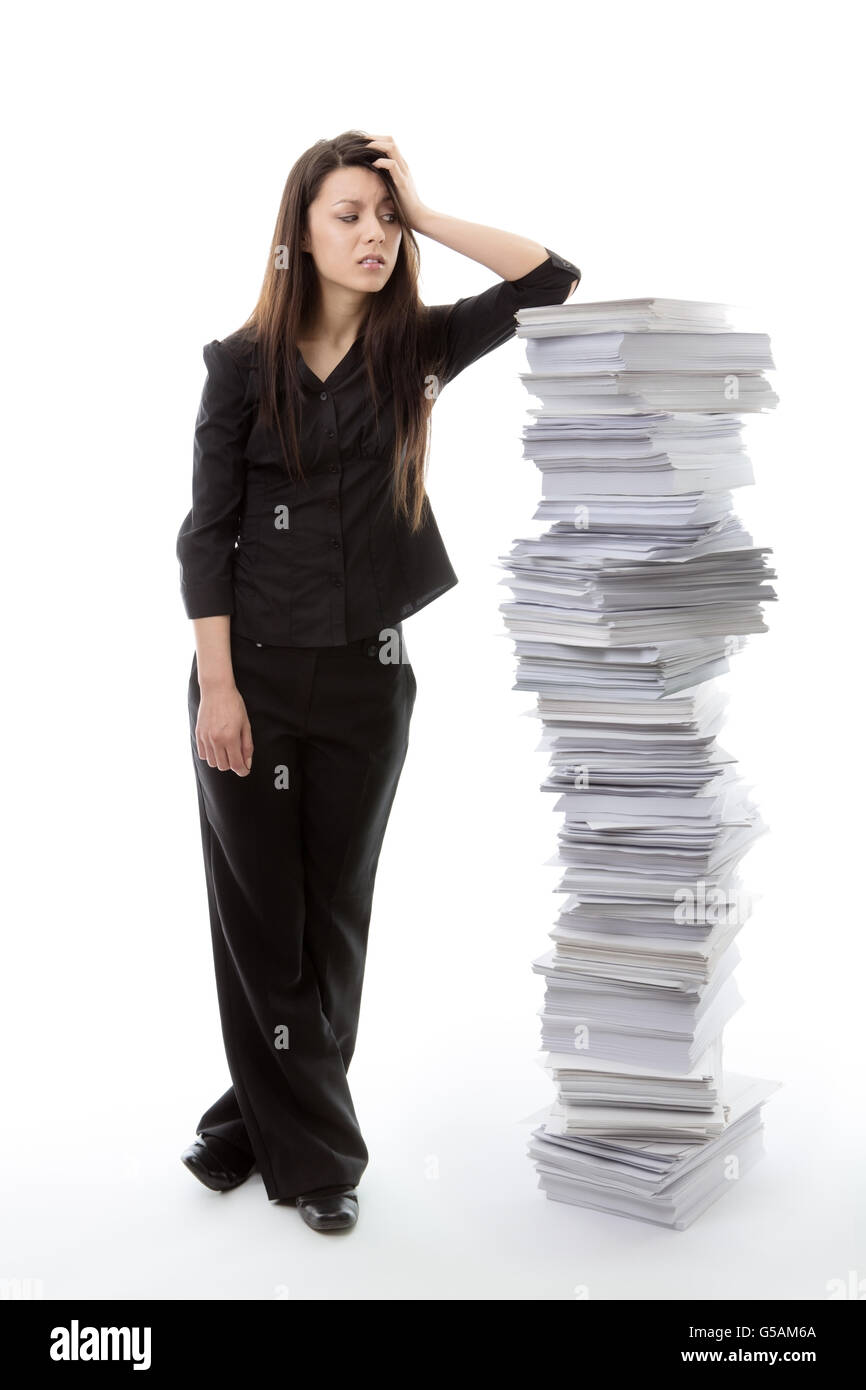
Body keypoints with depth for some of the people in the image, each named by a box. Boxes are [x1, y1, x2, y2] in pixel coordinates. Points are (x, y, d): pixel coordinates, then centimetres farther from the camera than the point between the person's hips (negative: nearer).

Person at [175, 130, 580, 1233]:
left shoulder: (414, 347, 3)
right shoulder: (244, 362, -2)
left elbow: (551, 280, -4)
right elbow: (207, 531, -4)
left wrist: (425, 214, -6)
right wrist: (217, 685, -10)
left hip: (368, 675, 2)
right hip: (256, 671, -2)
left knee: (335, 913, 9)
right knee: (260, 914, 5)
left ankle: (261, 1117, 28)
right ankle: (311, 1153, 22)